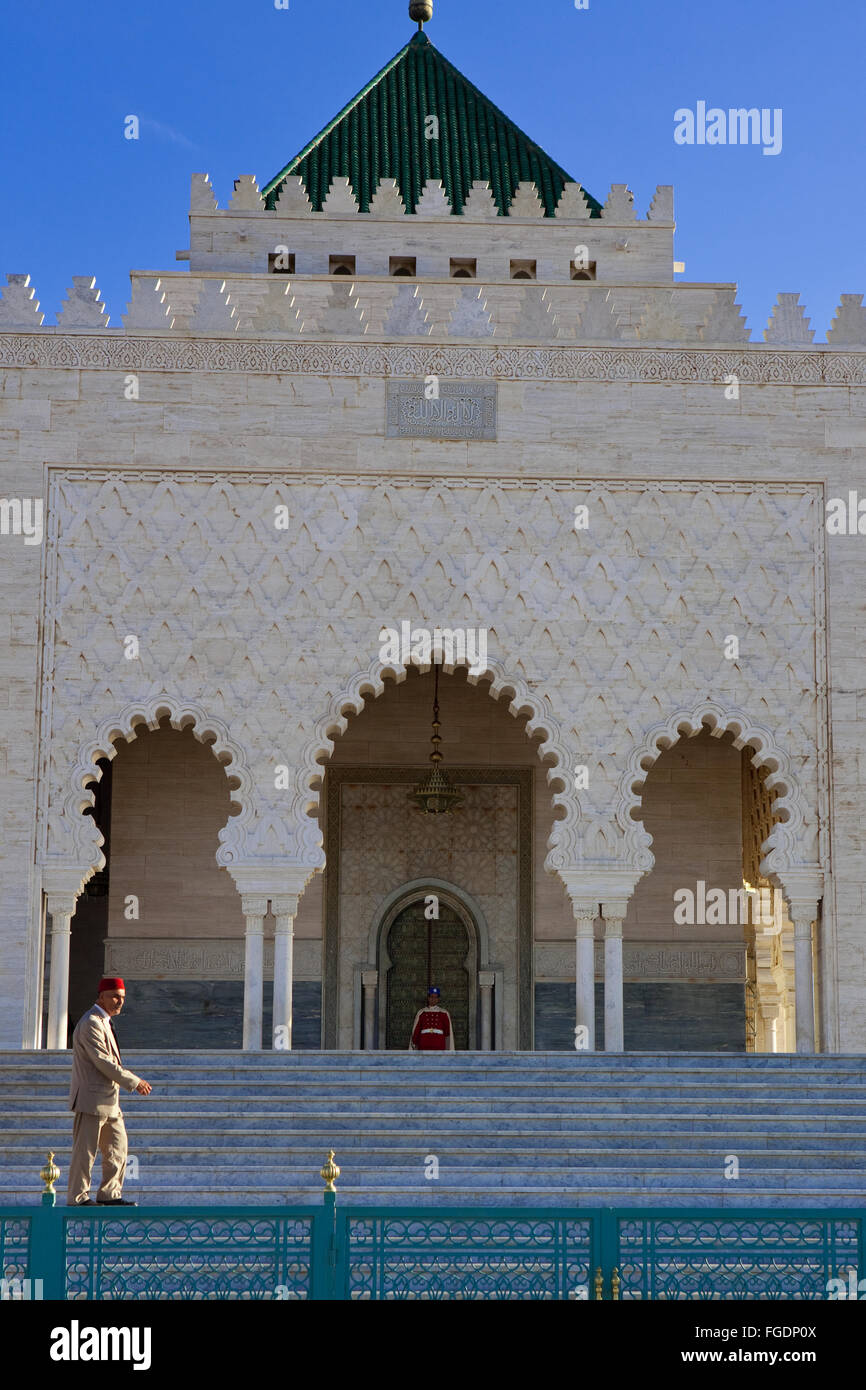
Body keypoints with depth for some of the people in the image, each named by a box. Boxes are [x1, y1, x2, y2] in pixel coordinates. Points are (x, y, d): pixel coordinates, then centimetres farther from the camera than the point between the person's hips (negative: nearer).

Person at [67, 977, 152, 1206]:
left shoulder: (104, 1022, 19)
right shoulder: (91, 1023, -14)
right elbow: (103, 1062, -19)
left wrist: (132, 1081, 12)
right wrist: (134, 1082, -15)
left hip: (108, 1101, 10)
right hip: (91, 1099, -10)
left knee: (118, 1149, 11)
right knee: (85, 1150, -4)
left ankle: (109, 1195, 17)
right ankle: (77, 1197, 3)